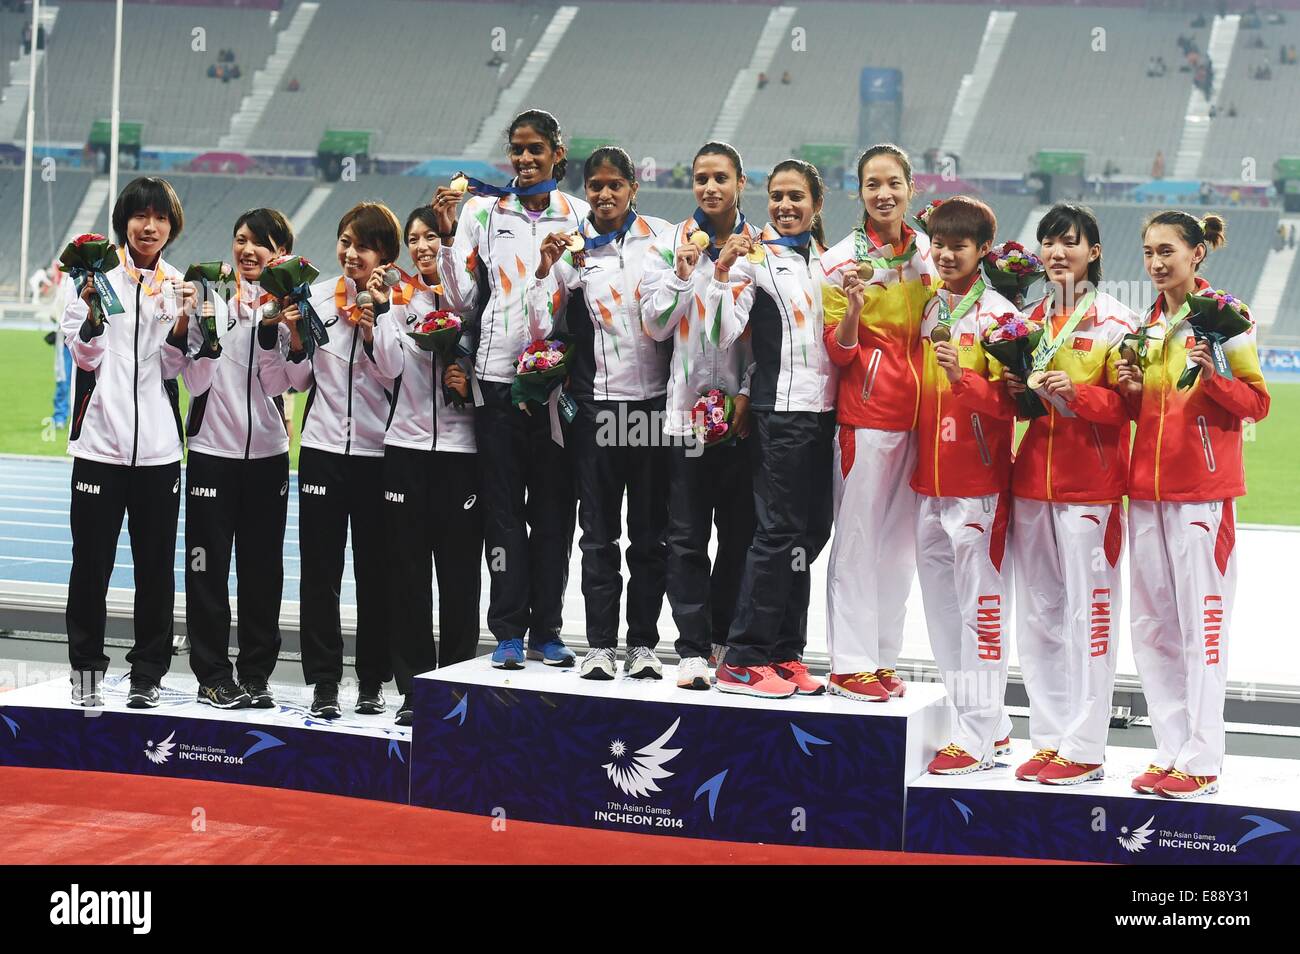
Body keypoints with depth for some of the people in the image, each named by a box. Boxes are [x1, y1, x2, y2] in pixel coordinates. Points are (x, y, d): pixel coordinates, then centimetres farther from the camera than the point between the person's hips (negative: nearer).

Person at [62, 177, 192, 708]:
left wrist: (182, 322, -10)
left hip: (158, 445, 2)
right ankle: (86, 667, 13)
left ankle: (148, 673, 14)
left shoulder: (178, 285, 9)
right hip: (100, 440, -2)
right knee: (91, 562, 2)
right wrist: (92, 307, -19)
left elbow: (171, 369, 5)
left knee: (155, 565, 6)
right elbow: (85, 356, -4)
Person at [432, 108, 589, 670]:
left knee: (554, 508, 4)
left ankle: (546, 629, 12)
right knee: (503, 508, 0)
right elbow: (461, 301, 2)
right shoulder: (483, 212, 5)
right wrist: (448, 236, -8)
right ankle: (508, 632, 4)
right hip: (499, 375, -1)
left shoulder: (580, 216, 7)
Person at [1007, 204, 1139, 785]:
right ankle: (1049, 738, 14)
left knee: (1088, 611, -5)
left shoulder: (1115, 321, -4)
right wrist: (1013, 391, 0)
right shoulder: (1033, 320, 14)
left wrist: (1076, 392, -22)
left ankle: (1084, 748, -1)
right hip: (1032, 477, 6)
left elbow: (1127, 404, -7)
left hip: (1089, 485, -6)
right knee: (1038, 613, 7)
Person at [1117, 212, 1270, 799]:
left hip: (1203, 490, -7)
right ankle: (1170, 752, 15)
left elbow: (1256, 402, -6)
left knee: (1201, 624, -6)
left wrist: (1213, 376, -22)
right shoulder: (1147, 326, 14)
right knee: (1151, 626, 7)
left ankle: (1201, 763, -2)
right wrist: (1130, 392, -1)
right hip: (1147, 487, 7)